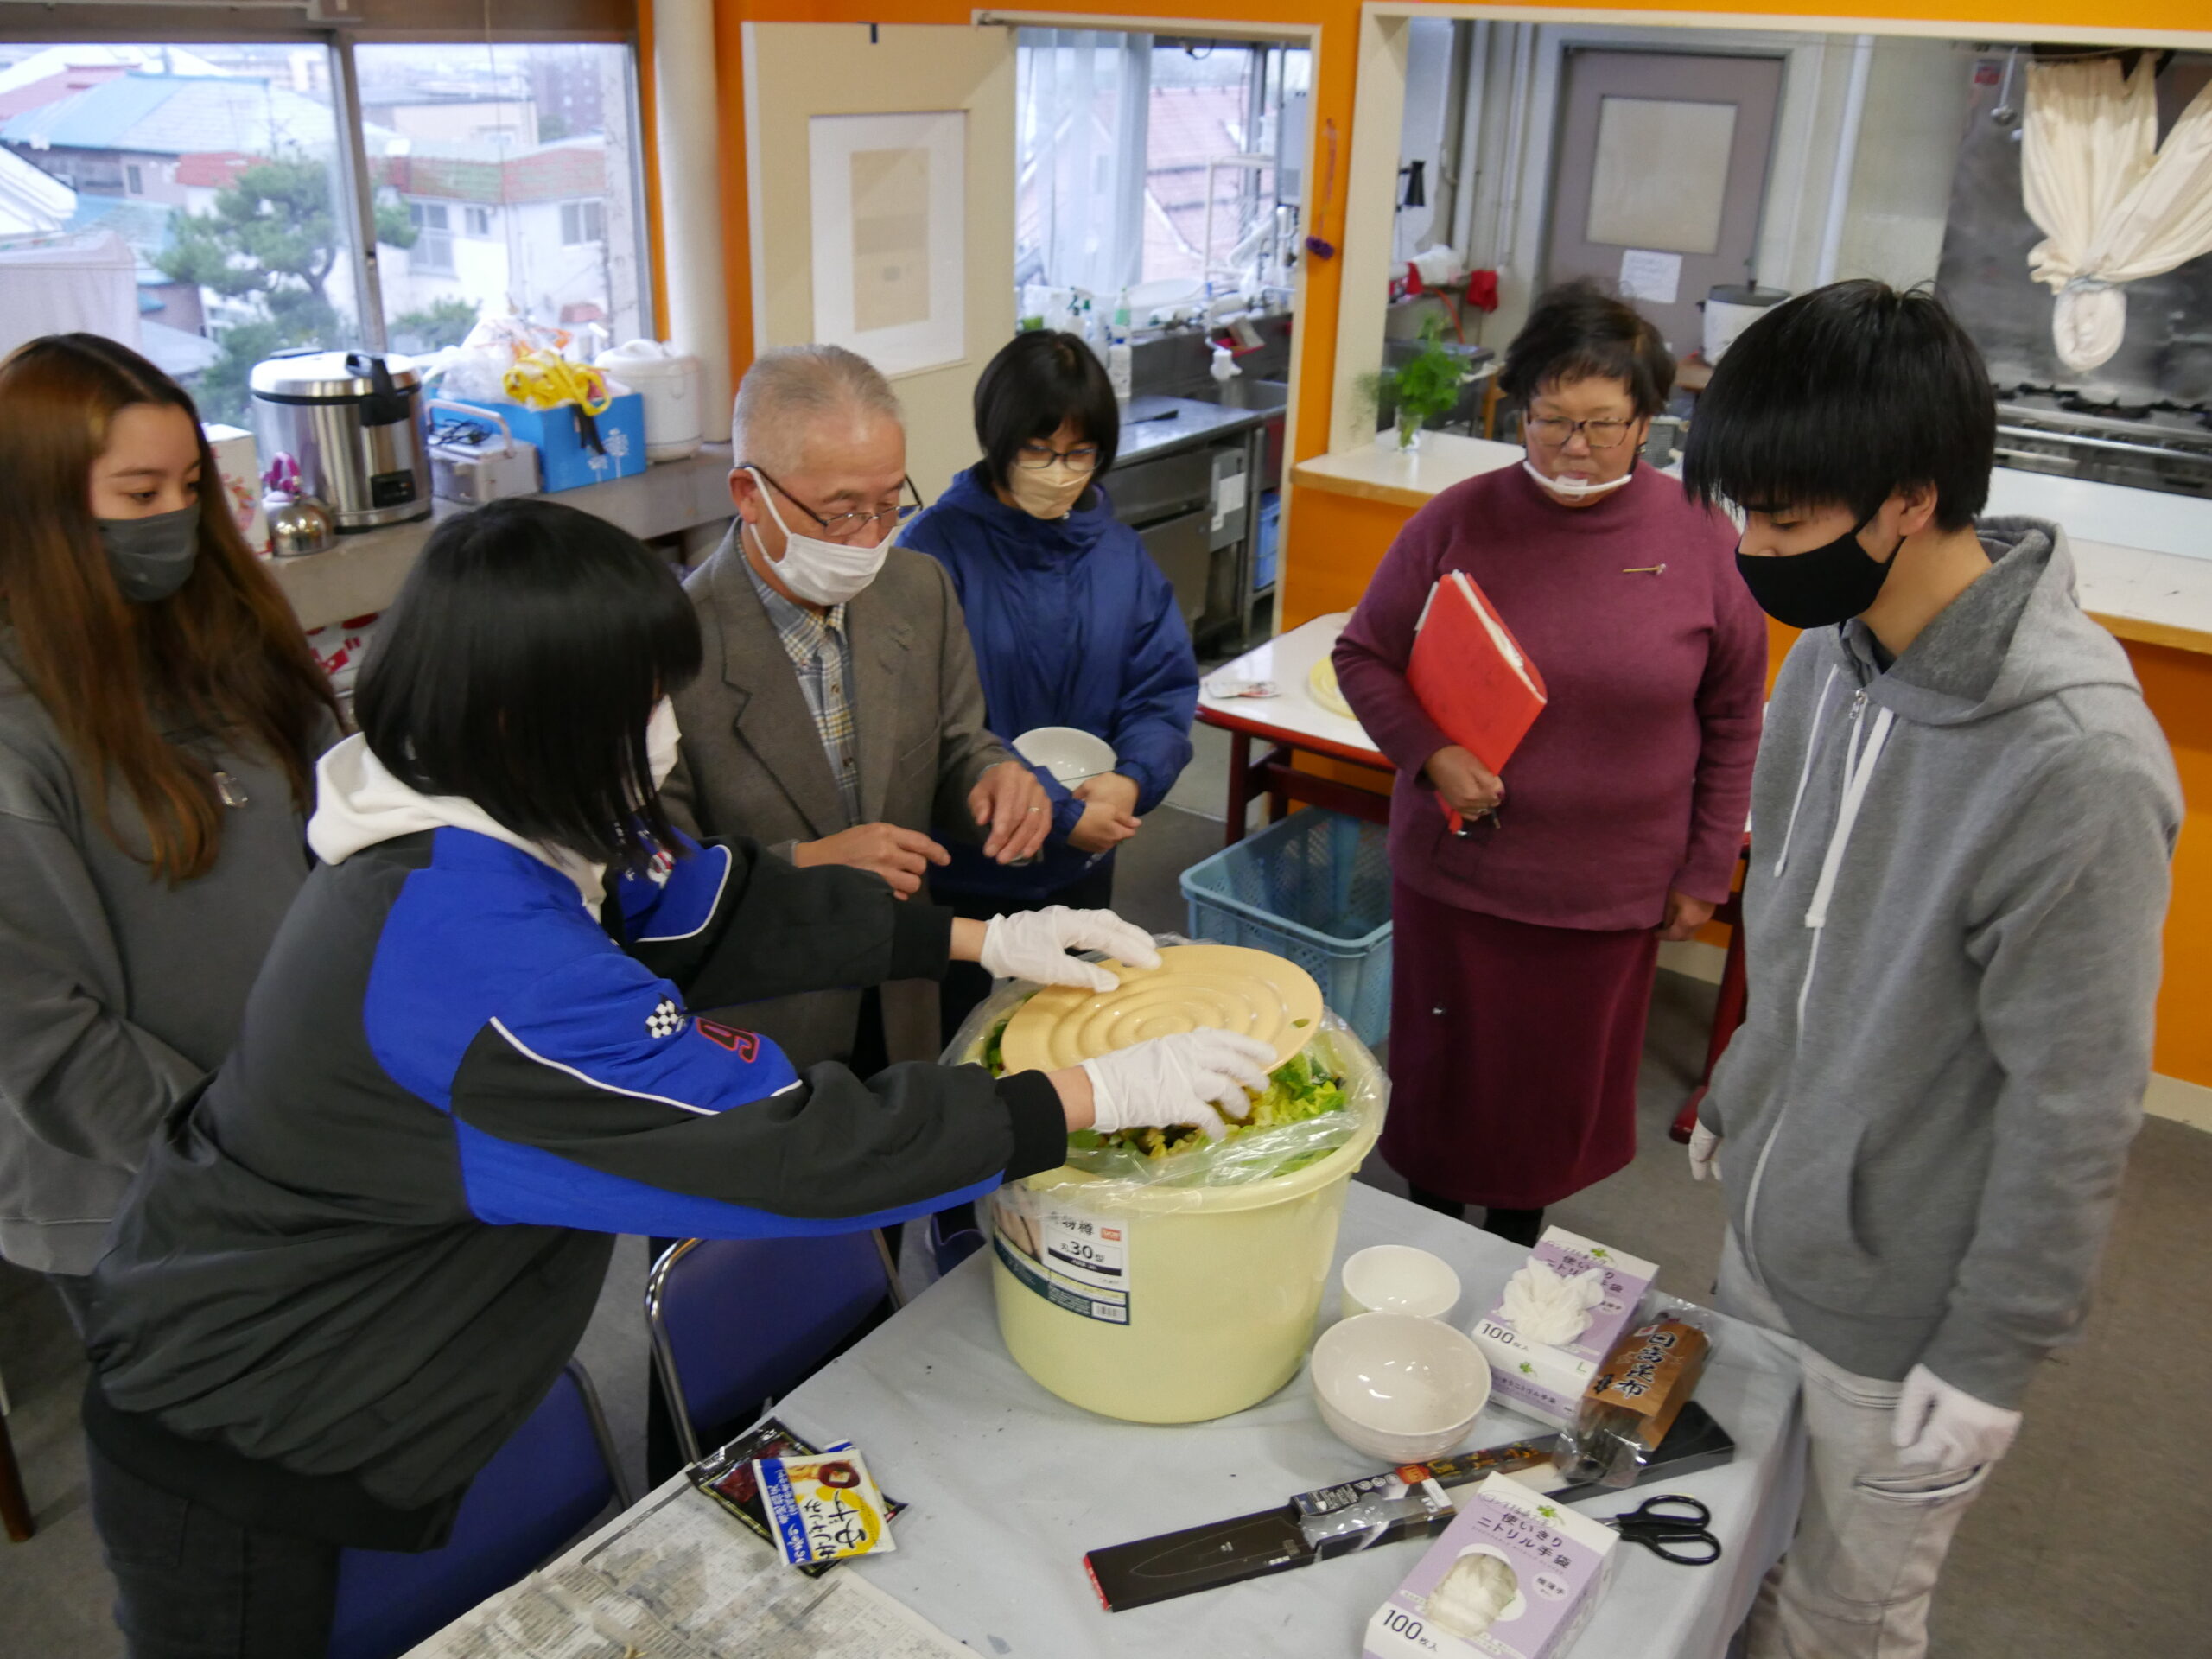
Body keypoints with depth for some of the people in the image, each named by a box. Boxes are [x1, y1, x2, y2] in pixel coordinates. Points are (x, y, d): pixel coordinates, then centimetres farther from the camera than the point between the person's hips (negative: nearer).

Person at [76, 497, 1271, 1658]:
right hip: (233, 1443, -7)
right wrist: (1103, 1095, -27)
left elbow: (725, 905, 0)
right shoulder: (472, 946, -38)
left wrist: (992, 938, -4)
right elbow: (793, 1149, -35)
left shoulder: (509, 822, -11)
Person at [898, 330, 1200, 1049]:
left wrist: (1132, 779, -20)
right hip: (964, 874, -4)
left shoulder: (1118, 550, 1)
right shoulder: (937, 550, -16)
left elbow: (1165, 689, 0)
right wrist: (1060, 813, -24)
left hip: (1081, 867, 5)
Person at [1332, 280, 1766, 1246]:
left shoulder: (1700, 541, -6)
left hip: (1610, 890, 1)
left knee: (1564, 1085, 17)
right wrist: (1430, 754, -16)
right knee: (1445, 1069, 16)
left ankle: (1515, 1253, 43)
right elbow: (1363, 656, 1)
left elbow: (1733, 721, 3)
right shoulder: (1459, 522, -8)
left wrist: (1705, 873, 4)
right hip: (1457, 870, 0)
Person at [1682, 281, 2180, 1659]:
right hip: (1765, 1223, 7)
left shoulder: (2079, 766, -30)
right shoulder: (1837, 647, -5)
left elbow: (2075, 1109, -21)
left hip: (1898, 1303, -6)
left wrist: (1990, 1361, -13)